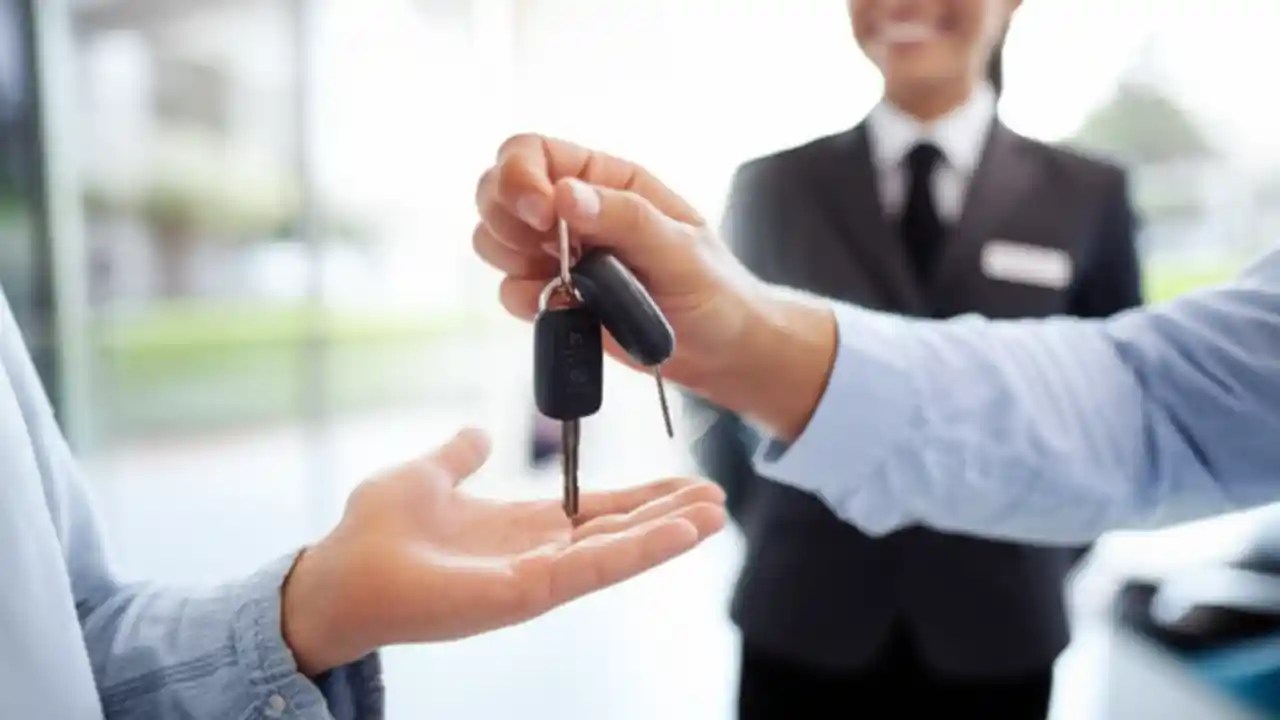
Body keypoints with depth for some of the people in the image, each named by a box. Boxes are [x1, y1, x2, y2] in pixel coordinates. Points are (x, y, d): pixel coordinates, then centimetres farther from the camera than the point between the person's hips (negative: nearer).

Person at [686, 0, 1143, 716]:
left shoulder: (1089, 194, 1)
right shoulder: (772, 187, 0)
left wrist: (1045, 558, 3)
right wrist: (774, 534, 4)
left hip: (996, 628, 1)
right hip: (799, 620, 0)